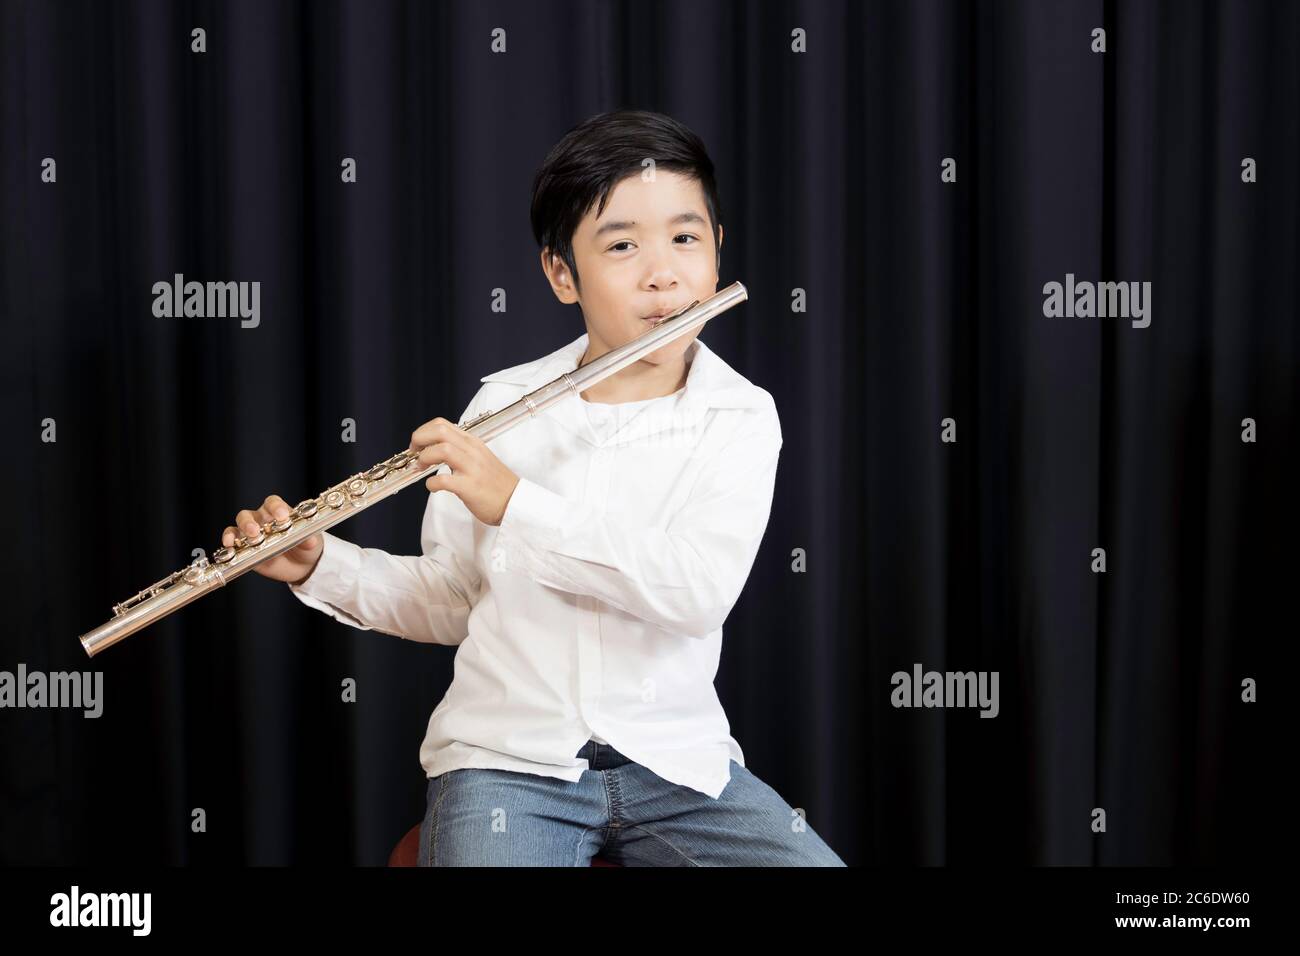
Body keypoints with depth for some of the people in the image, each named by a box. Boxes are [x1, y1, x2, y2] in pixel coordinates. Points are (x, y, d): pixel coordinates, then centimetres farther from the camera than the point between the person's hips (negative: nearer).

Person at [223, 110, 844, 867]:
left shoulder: (740, 418, -3)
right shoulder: (503, 406, 4)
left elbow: (700, 588, -20)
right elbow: (451, 602, 11)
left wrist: (516, 504, -23)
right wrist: (319, 568, -5)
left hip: (676, 760, 0)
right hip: (507, 760, 0)